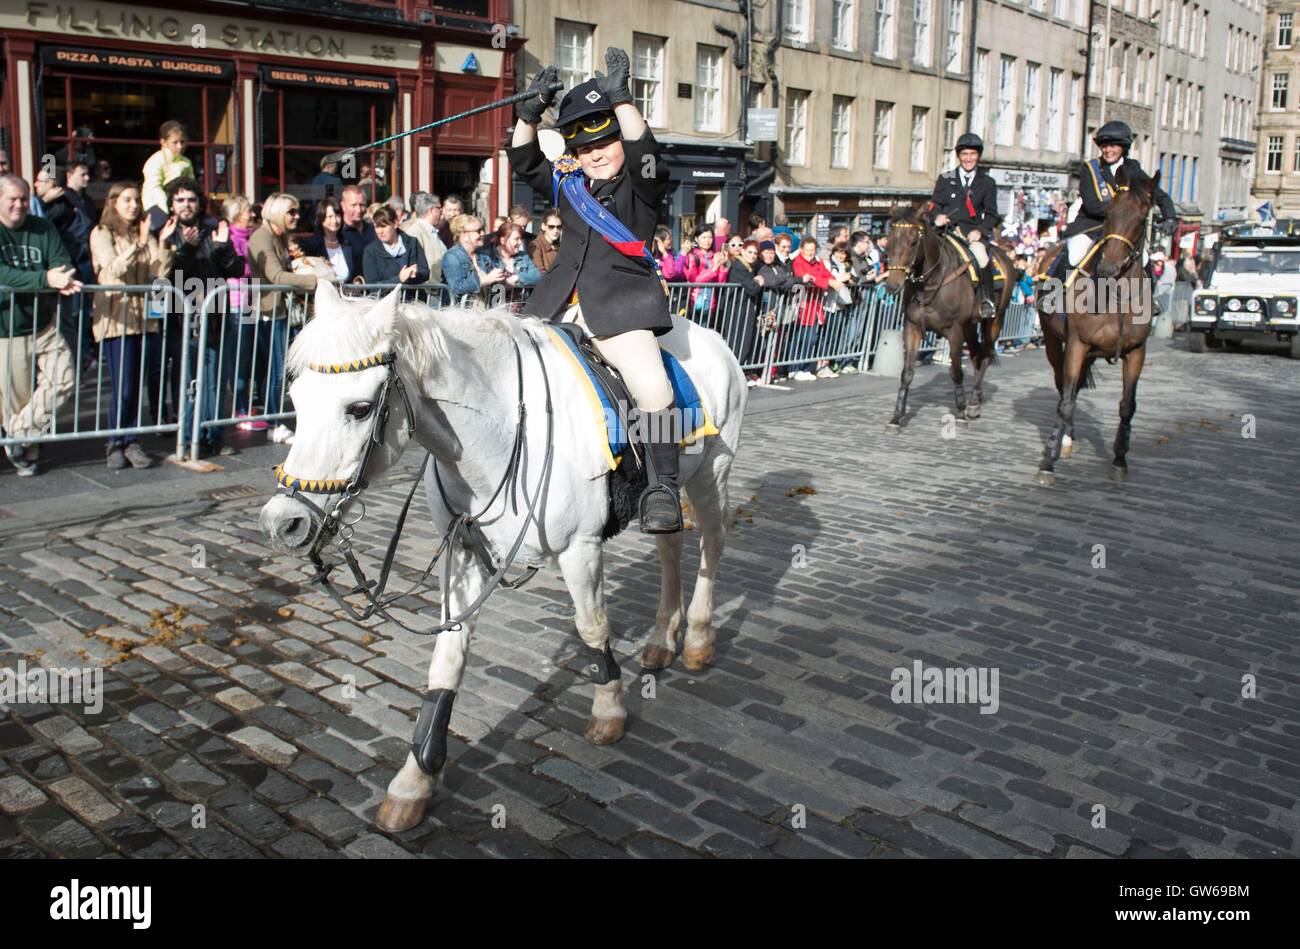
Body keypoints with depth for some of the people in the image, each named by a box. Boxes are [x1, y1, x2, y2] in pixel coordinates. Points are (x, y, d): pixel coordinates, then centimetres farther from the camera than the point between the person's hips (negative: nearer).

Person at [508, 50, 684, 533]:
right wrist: (530, 112, 4)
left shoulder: (643, 182, 4)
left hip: (620, 304, -6)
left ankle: (662, 487, -19)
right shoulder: (569, 180, 19)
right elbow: (524, 162, 16)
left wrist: (622, 99, -22)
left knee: (651, 383, -27)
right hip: (559, 302, 6)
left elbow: (642, 151, -15)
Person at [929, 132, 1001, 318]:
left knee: (980, 252, -31)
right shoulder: (945, 179, 15)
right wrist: (937, 216, -10)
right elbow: (935, 204, 15)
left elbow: (991, 214, 8)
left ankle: (987, 299, -21)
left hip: (972, 231, -2)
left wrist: (980, 231, -12)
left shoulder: (987, 182, 11)